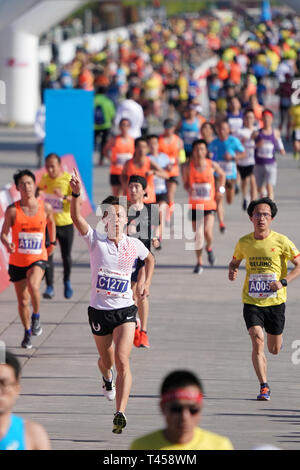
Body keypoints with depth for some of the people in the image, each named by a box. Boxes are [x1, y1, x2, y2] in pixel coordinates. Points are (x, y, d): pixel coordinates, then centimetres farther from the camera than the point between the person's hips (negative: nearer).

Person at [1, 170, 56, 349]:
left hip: (38, 259, -1)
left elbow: (51, 222, 19)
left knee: (33, 285, -31)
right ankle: (28, 333, 32)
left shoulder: (45, 207, -4)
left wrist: (52, 242, 20)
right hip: (17, 260, 1)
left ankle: (36, 316, -4)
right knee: (23, 301, 9)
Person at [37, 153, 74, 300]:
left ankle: (67, 282, 36)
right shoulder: (44, 178, 2)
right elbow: (39, 189, 25)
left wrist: (64, 196, -32)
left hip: (65, 223, -2)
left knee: (66, 256, 11)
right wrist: (38, 193, 1)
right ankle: (49, 287, -4)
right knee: (47, 255, -8)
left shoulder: (69, 179, -11)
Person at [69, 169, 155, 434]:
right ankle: (107, 378, 56)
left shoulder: (134, 245, 1)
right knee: (106, 360, 17)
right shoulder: (96, 241, -6)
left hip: (125, 310, -1)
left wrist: (147, 282, 10)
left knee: (122, 359, -18)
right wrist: (76, 194, -41)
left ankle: (120, 413, -23)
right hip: (99, 310, 1)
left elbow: (150, 259, 25)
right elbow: (76, 218, -25)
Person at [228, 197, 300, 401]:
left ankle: (278, 337, 50)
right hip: (251, 301, 1)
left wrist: (283, 282, -18)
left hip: (276, 301, -1)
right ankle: (264, 387, -11)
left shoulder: (281, 241, -8)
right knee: (257, 341, -17)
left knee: (274, 350, 11)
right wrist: (232, 271, -7)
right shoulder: (243, 243, 0)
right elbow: (235, 262, 17)